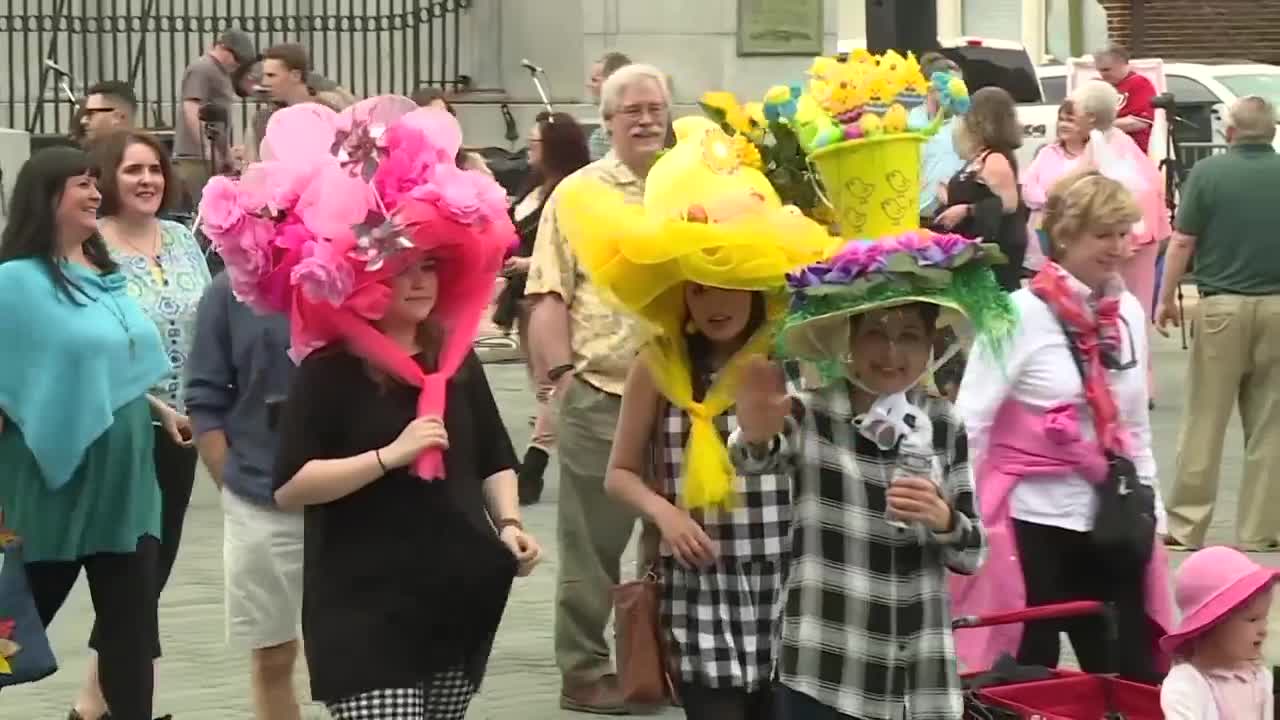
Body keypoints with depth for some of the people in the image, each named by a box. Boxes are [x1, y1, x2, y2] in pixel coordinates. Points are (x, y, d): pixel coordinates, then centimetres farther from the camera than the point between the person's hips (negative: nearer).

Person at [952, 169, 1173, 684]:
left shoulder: (1128, 312, 6)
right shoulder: (1021, 314, -12)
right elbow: (970, 420, -12)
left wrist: (1152, 506, 15)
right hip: (1036, 523, -5)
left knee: (1139, 678, 5)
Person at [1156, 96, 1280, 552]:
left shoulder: (1209, 173, -6)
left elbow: (1183, 242, -5)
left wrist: (1166, 299, 6)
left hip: (1222, 305, -2)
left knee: (1204, 421, 4)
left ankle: (1186, 526, 7)